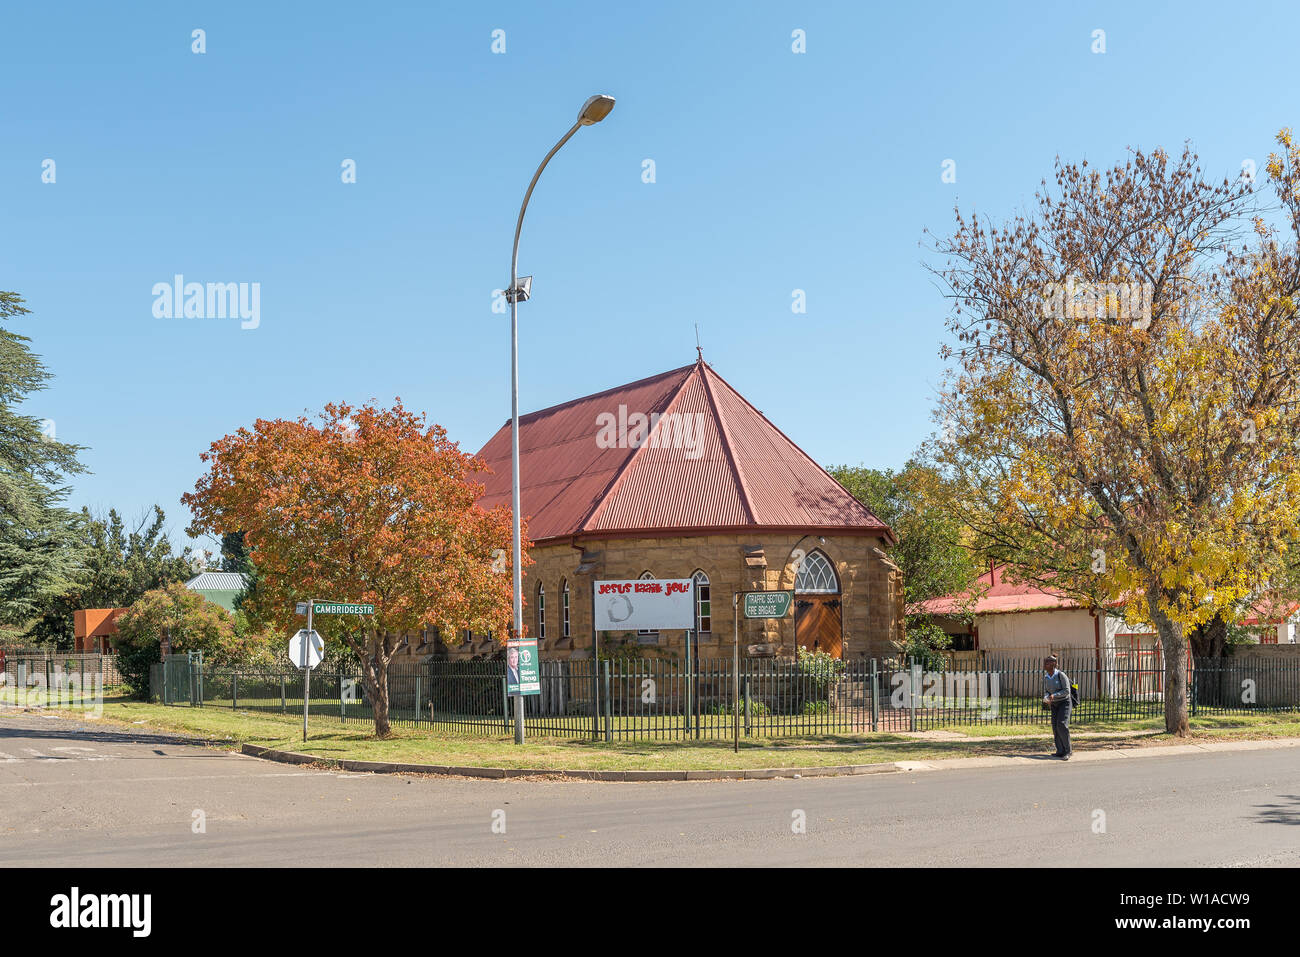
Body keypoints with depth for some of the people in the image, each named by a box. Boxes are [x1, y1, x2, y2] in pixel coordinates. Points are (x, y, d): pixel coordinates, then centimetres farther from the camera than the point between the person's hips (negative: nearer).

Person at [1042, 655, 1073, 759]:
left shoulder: (1061, 675, -16)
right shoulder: (1046, 677, 3)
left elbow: (1067, 690, -17)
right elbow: (1046, 691, 10)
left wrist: (1054, 695, -27)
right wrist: (1046, 698, -12)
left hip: (1064, 702, -6)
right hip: (1054, 704, 6)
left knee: (1062, 725, -18)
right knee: (1055, 727, -1)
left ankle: (1068, 750, -8)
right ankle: (1060, 751, 5)